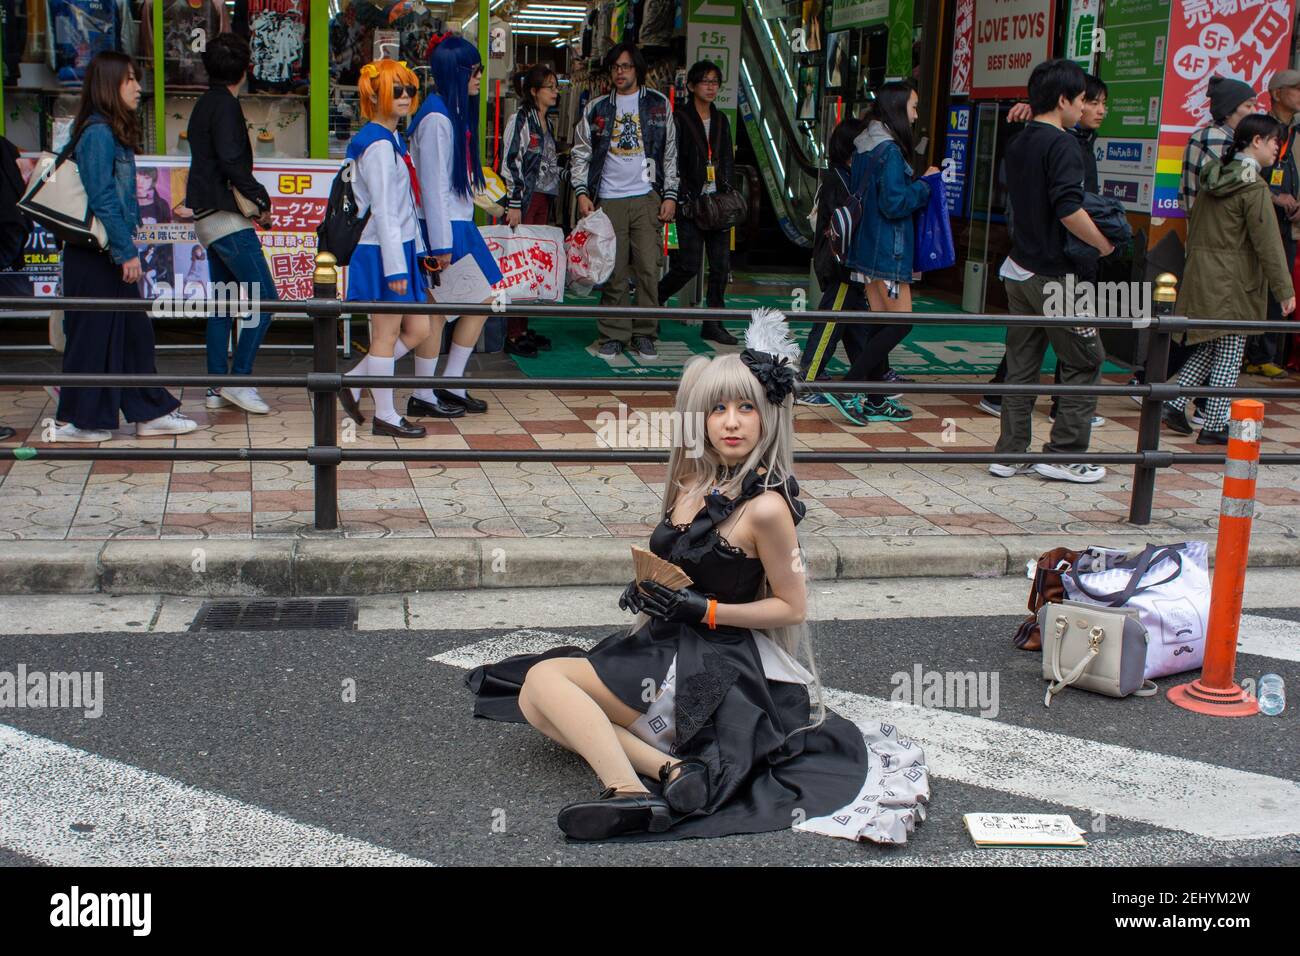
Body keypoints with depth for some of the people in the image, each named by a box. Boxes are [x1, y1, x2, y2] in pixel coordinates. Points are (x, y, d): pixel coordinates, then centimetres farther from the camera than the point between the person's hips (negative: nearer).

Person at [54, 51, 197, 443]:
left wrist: (126, 249, 16)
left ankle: (151, 412, 18)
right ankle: (74, 421, 9)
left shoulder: (113, 132, 14)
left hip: (111, 254, 10)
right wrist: (126, 252, -18)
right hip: (96, 256, -10)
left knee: (134, 330, 11)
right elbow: (102, 199, -19)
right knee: (94, 334, -1)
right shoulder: (98, 133, -15)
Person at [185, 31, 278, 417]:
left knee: (222, 302, 12)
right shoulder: (225, 106, -11)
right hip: (227, 217, -10)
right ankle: (239, 380, -9)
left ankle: (218, 386, 14)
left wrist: (251, 199, 11)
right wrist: (262, 199, -11)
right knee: (264, 299, -9)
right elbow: (231, 162, -22)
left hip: (209, 219, 10)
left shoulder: (205, 105, 17)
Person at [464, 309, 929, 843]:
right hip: (667, 642, 9)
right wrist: (647, 589, 0)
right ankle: (668, 770, -17)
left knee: (544, 679, -15)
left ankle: (631, 793, -25)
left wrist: (701, 609, -17)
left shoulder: (765, 507, -20)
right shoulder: (695, 478, 4)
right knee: (536, 701, -5)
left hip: (717, 665, -9)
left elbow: (792, 607, -11)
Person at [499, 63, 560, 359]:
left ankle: (523, 328, 15)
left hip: (543, 200, 8)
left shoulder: (546, 122, 17)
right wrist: (514, 204, -17)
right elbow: (510, 163, -13)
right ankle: (513, 335, -7)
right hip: (524, 200, -8)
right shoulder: (520, 119, -8)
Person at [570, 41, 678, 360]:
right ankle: (613, 335, 7)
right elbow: (580, 154, 12)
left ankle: (644, 335, 4)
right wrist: (582, 192, 0)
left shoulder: (658, 104, 10)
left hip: (647, 197, 0)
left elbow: (670, 154, 11)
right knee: (613, 272, -1)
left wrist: (670, 195, 3)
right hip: (608, 199, 1)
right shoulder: (596, 108, 11)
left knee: (648, 268, -5)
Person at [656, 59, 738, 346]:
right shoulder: (679, 118, -3)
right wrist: (682, 195, -13)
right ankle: (653, 299, 16)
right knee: (689, 265, -8)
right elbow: (672, 161, -6)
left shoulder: (721, 120, 16)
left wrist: (727, 189, 7)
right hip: (691, 202, -6)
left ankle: (713, 324, 9)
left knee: (721, 264, 1)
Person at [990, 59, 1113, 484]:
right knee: (1085, 362, 3)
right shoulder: (1061, 144, -15)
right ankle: (1064, 453, 3)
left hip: (1020, 269, 8)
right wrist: (1103, 243, -11)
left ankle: (1011, 453, 11)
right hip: (1053, 273, -8)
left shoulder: (1019, 143, 12)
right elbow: (1069, 210, -23)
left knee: (1021, 363, 11)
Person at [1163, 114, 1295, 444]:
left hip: (1200, 275, 7)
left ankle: (1175, 403, 10)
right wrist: (1284, 290, -11)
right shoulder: (1254, 187, -13)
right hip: (1233, 282, -7)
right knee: (1230, 354, 1)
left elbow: (1194, 229, 16)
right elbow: (1268, 243, -15)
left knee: (1208, 347, 18)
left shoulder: (1213, 175, 10)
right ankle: (1213, 426, 4)